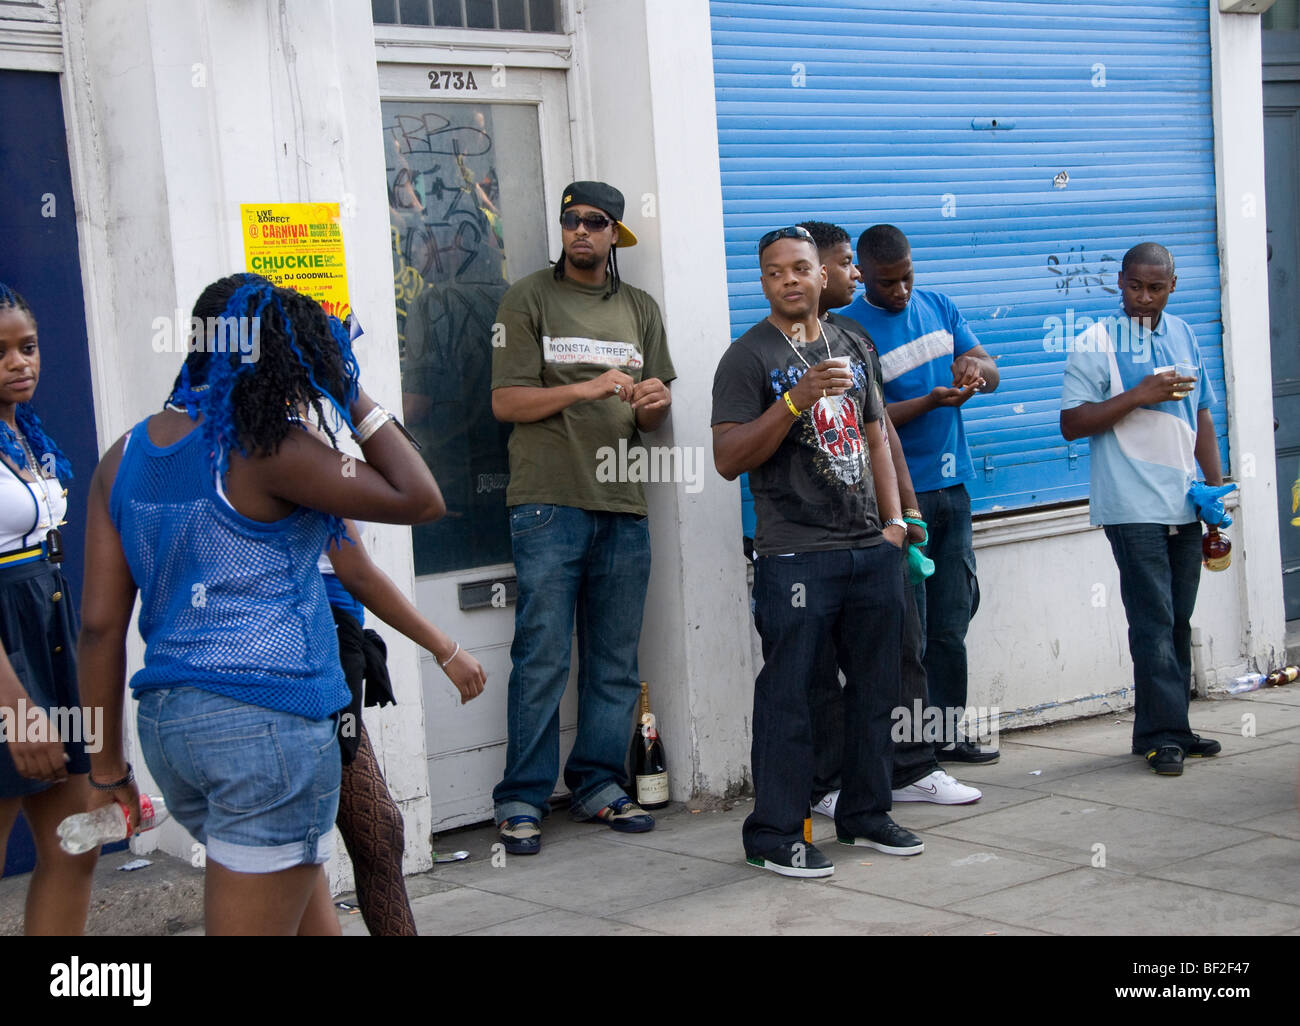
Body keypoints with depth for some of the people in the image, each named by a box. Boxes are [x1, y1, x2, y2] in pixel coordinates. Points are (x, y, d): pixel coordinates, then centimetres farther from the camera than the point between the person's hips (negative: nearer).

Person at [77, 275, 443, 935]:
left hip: (166, 722, 8)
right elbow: (419, 501, -9)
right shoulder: (266, 448, -12)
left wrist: (107, 763, 12)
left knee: (310, 916, 19)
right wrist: (358, 402, 0)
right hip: (268, 722, -8)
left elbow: (100, 623, 6)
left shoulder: (124, 459, 8)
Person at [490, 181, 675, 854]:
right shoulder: (530, 299, 5)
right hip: (549, 503, -4)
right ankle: (522, 799, 2)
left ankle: (599, 785, 16)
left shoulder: (640, 310, 18)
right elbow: (506, 401, -3)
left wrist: (653, 402, -5)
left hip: (623, 505, 4)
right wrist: (586, 388, -15)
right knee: (542, 658, -6)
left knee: (616, 660, 6)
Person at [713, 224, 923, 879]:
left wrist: (893, 518, 13)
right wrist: (796, 399, -20)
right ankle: (774, 835, 4)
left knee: (875, 687, 12)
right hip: (796, 555, -6)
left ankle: (865, 814, 25)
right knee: (787, 692, -4)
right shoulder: (748, 357, -4)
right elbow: (728, 458, -12)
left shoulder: (850, 347, 16)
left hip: (871, 549, 6)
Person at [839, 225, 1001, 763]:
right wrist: (930, 402, -27)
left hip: (952, 486, 6)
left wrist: (975, 366, -13)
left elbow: (991, 374, 11)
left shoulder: (938, 307, 10)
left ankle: (949, 734, 23)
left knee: (951, 622, 12)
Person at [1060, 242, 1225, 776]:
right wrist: (1139, 396, -18)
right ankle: (1161, 735, -3)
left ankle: (1171, 729, 17)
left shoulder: (1182, 335, 14)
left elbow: (1201, 414, 20)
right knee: (1154, 623, -8)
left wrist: (1216, 486, 14)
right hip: (1134, 507, -6)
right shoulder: (1096, 342, -5)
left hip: (1183, 506, 6)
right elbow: (1071, 423, -11)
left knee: (1178, 621, 9)